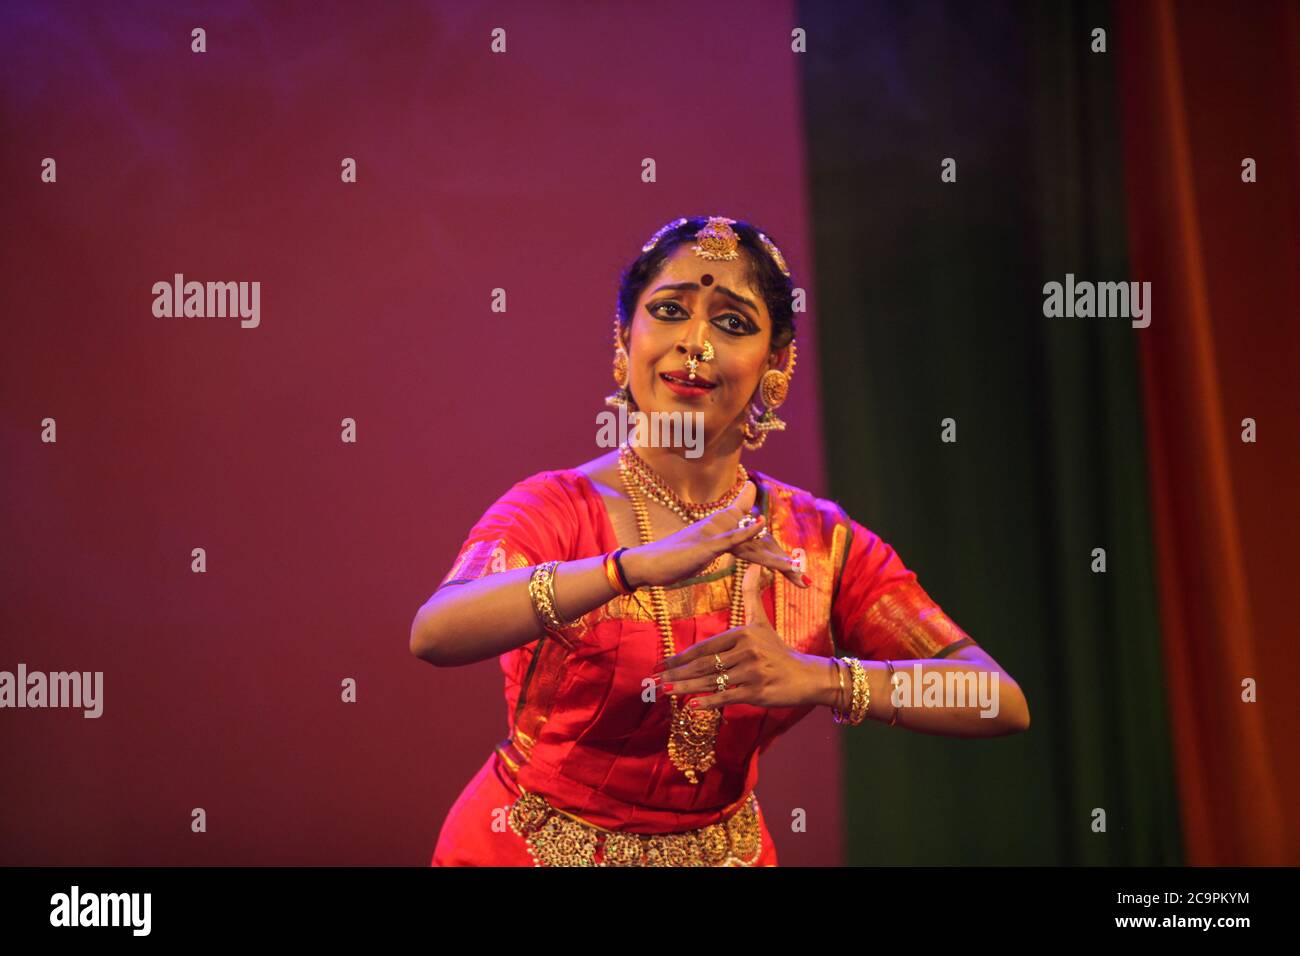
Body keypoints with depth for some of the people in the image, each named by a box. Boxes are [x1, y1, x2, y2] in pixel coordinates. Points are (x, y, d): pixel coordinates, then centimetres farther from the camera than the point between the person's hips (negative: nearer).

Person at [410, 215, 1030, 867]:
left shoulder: (820, 540, -7)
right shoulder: (558, 509, -15)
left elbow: (1001, 703, -16)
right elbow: (435, 633, -35)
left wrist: (817, 679, -32)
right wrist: (638, 565, -46)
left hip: (727, 850, 3)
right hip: (531, 848, -3)